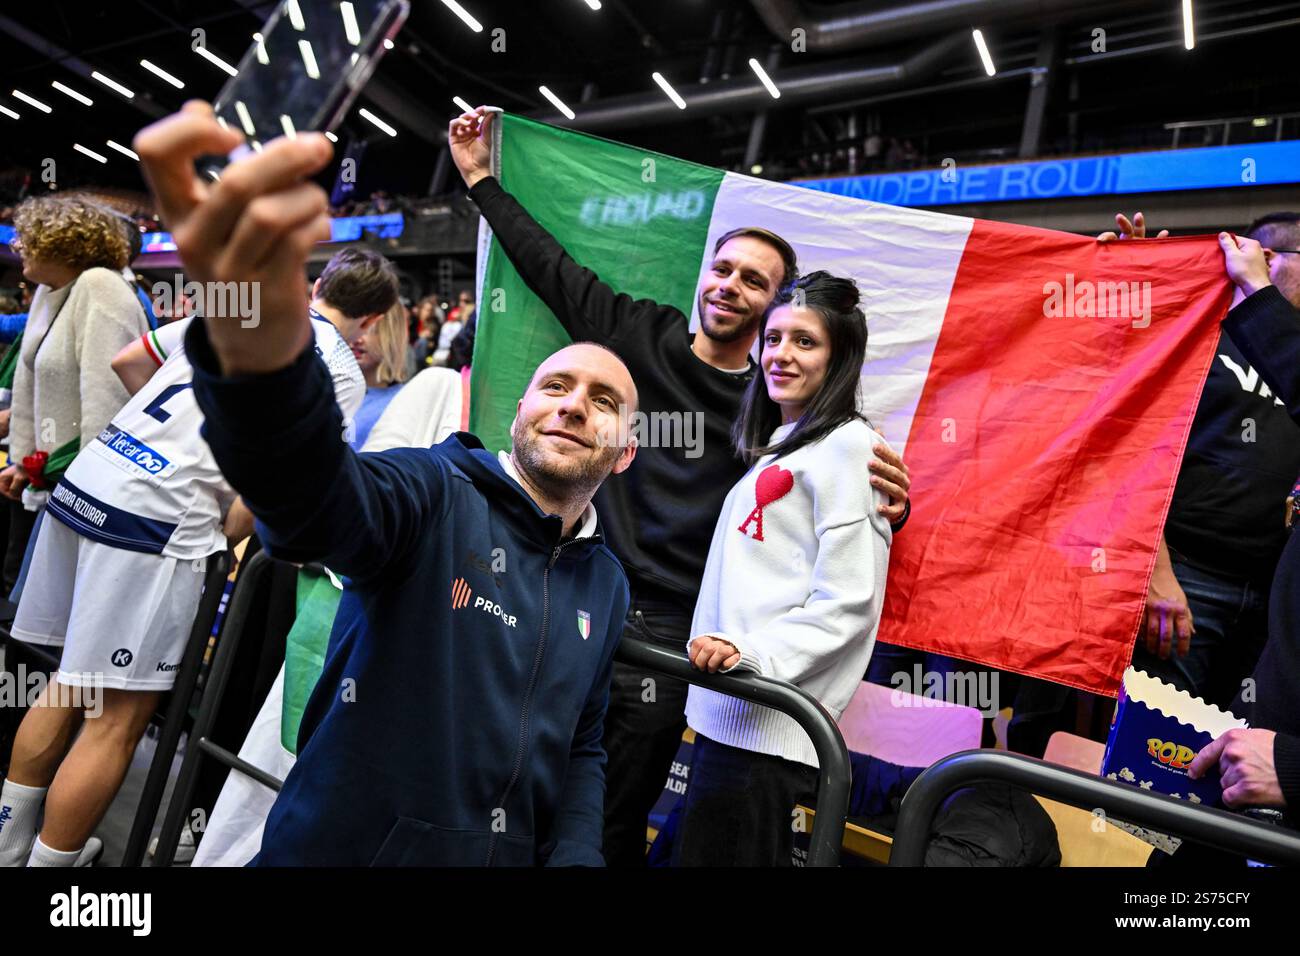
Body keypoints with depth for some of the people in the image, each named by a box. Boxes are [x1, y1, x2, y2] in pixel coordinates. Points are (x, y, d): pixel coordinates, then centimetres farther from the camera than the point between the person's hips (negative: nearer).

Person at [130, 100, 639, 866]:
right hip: (339, 846, -5)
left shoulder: (606, 585, 5)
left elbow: (583, 750, 13)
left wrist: (574, 856, -4)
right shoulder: (437, 494, -13)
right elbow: (311, 498, -35)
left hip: (504, 853, 5)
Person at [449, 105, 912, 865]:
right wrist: (481, 178, 18)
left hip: (665, 639, -2)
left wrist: (890, 504, -22)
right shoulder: (637, 335, 2)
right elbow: (550, 266, 11)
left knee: (614, 827, 11)